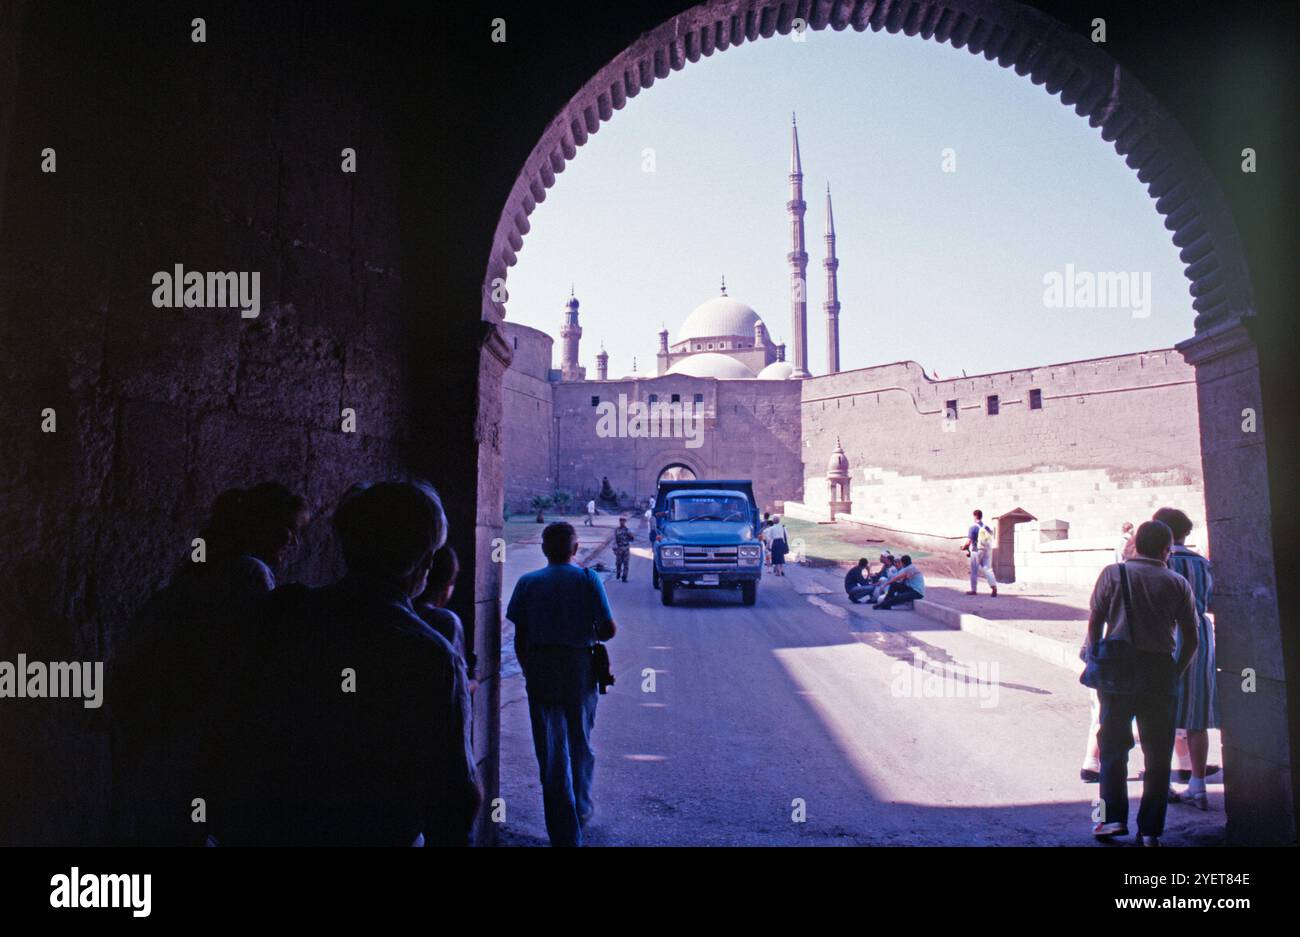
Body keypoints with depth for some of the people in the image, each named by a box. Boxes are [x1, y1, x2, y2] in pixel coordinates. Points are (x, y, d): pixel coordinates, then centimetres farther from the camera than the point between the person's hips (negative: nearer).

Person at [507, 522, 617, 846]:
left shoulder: (527, 582, 0)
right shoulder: (587, 579, -5)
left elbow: (520, 637, -1)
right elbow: (609, 629, -9)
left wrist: (529, 671, 11)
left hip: (540, 672, 0)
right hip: (579, 669, 0)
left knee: (551, 751, 5)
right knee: (580, 744, 21)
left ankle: (564, 834, 7)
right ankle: (581, 809, 37)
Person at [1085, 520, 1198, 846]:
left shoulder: (1114, 573, -1)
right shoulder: (1178, 583, 2)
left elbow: (1094, 620, -1)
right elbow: (1191, 638, 4)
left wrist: (1093, 652, 13)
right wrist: (1176, 672, 15)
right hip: (1161, 672, 1)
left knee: (1113, 745, 12)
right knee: (1158, 753, 10)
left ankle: (1113, 816, 8)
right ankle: (1150, 829, 12)